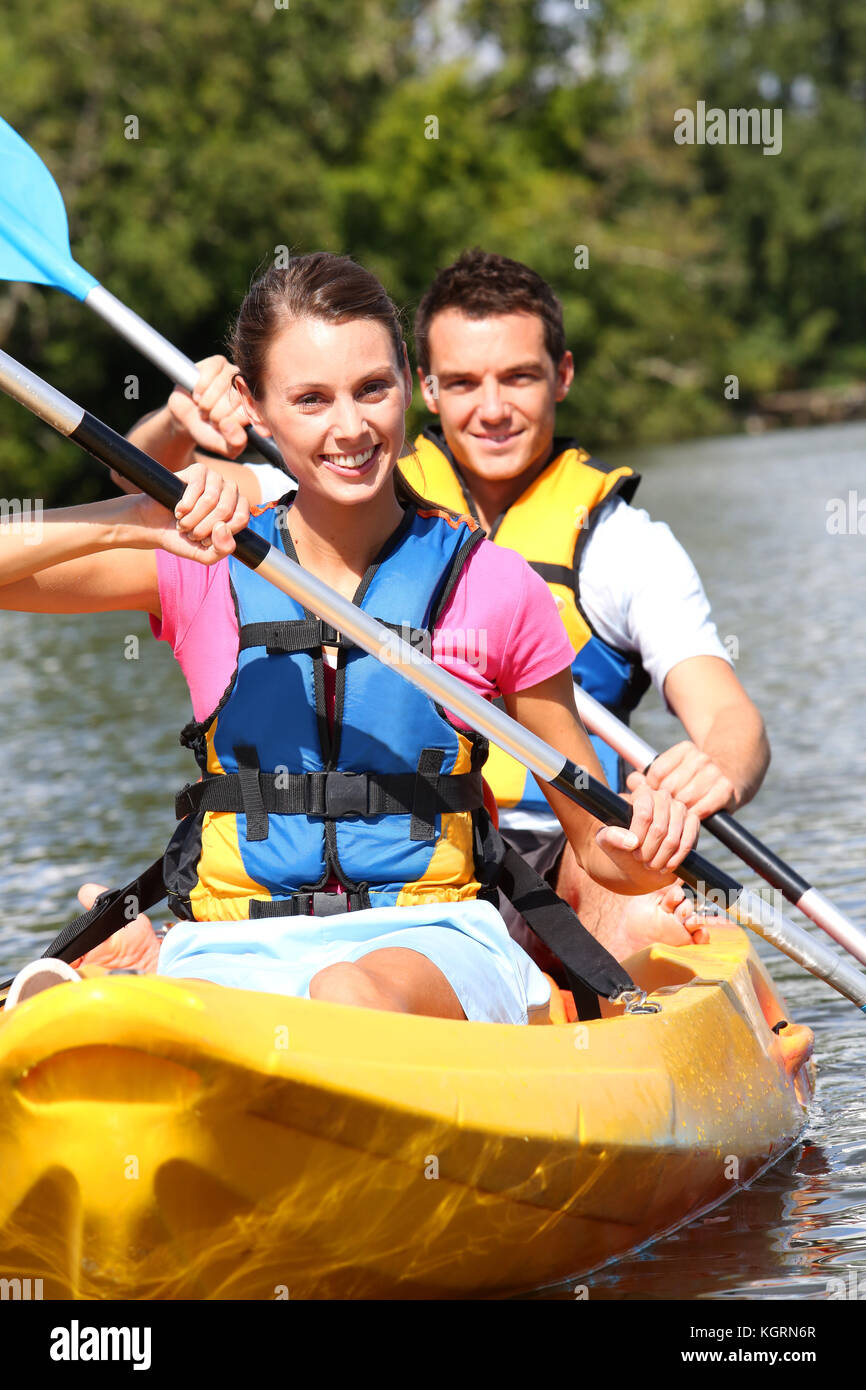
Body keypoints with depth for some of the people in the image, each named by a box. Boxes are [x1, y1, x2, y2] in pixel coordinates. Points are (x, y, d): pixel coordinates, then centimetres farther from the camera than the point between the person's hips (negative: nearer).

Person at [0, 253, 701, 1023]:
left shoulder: (494, 586, 6)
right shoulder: (204, 570, 8)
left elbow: (598, 845, 12)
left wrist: (642, 854, -10)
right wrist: (132, 522, -14)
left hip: (434, 944, -1)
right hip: (232, 951, 1)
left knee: (354, 995, -39)